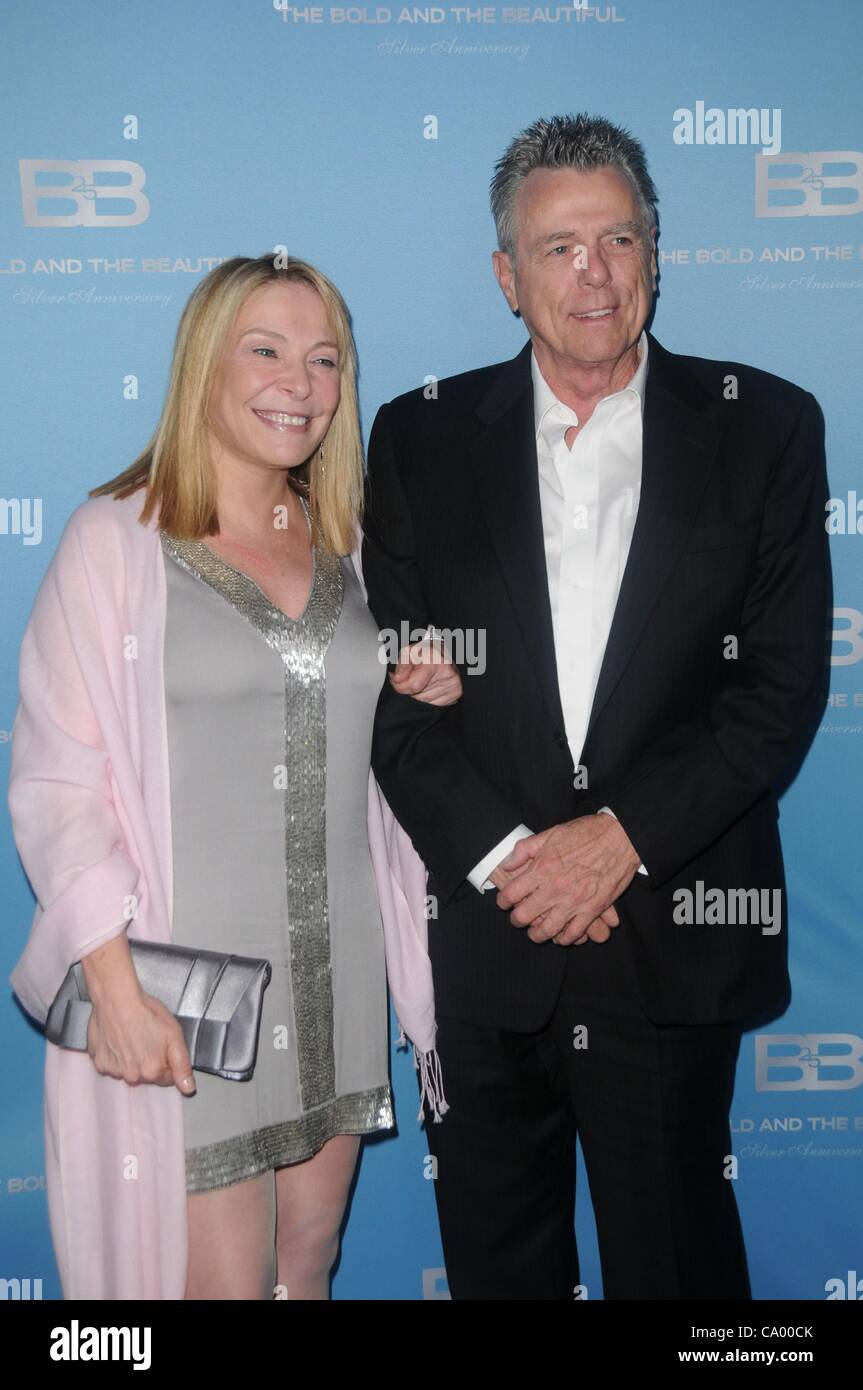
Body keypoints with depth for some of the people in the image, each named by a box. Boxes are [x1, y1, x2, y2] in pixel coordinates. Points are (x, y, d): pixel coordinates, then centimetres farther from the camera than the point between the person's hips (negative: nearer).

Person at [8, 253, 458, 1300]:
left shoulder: (344, 544, 10)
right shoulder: (116, 538, -7)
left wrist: (424, 697, 0)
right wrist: (114, 985, -18)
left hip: (335, 977, 5)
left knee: (308, 1266, 18)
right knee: (223, 1281, 4)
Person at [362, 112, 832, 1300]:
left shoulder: (765, 428, 1)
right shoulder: (421, 438, 4)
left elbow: (782, 685, -4)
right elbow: (392, 687, -1)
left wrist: (626, 835, -14)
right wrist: (502, 853, -13)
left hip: (677, 944, -1)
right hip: (480, 942, 2)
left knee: (674, 1256, 14)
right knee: (493, 1256, 17)